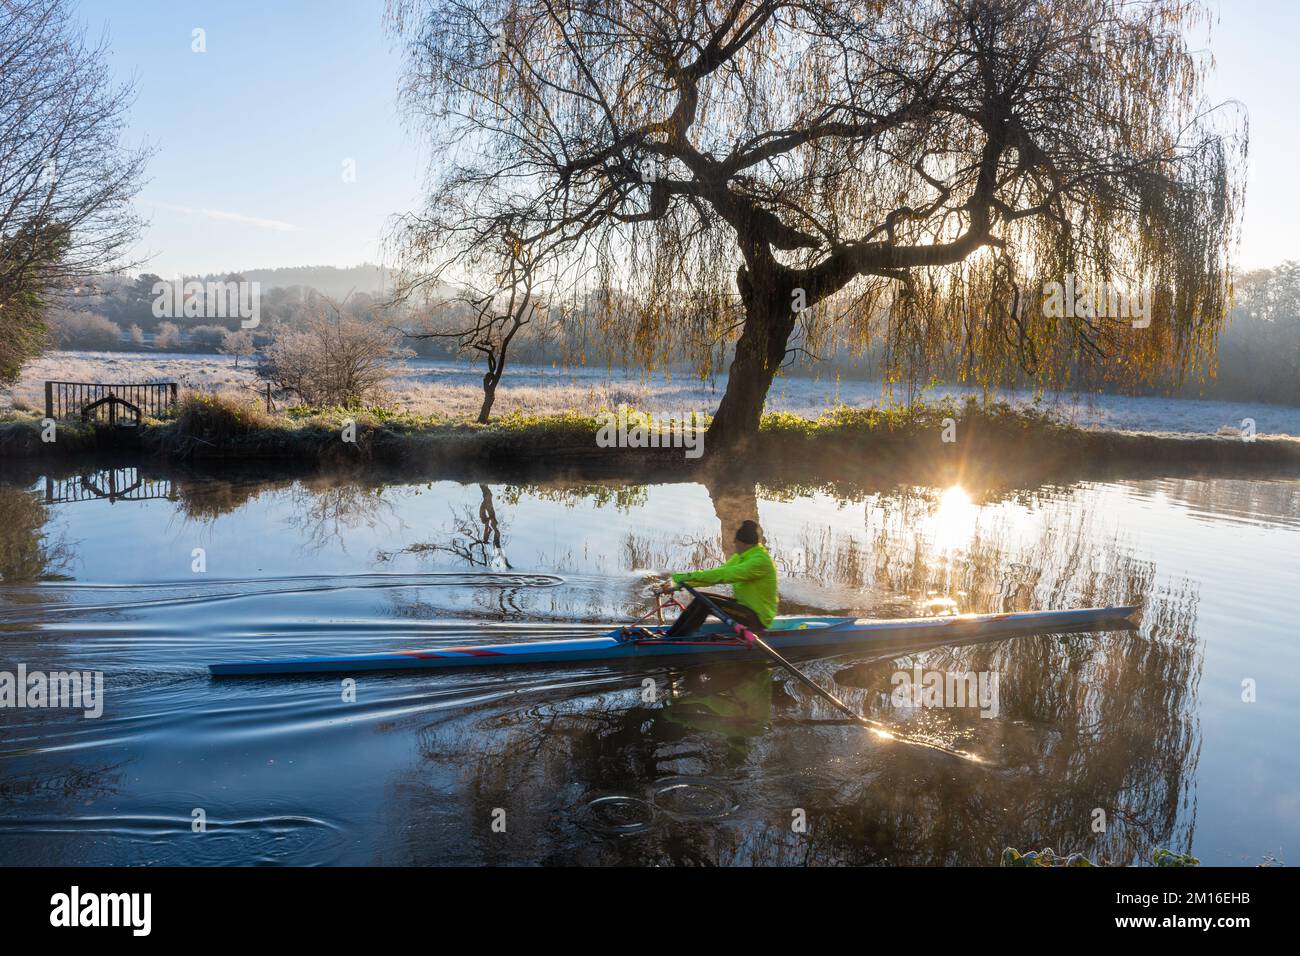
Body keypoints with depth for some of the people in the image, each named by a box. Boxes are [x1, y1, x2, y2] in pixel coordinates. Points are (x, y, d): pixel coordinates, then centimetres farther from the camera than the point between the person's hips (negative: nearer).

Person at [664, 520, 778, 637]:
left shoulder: (761, 561, -23)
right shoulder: (741, 556, 8)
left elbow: (726, 574, -31)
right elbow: (717, 573, 6)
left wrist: (691, 575, -31)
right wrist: (685, 582, -5)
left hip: (758, 617, -9)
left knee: (706, 603, -21)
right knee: (702, 598, -2)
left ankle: (675, 639, -14)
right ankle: (669, 634, -1)